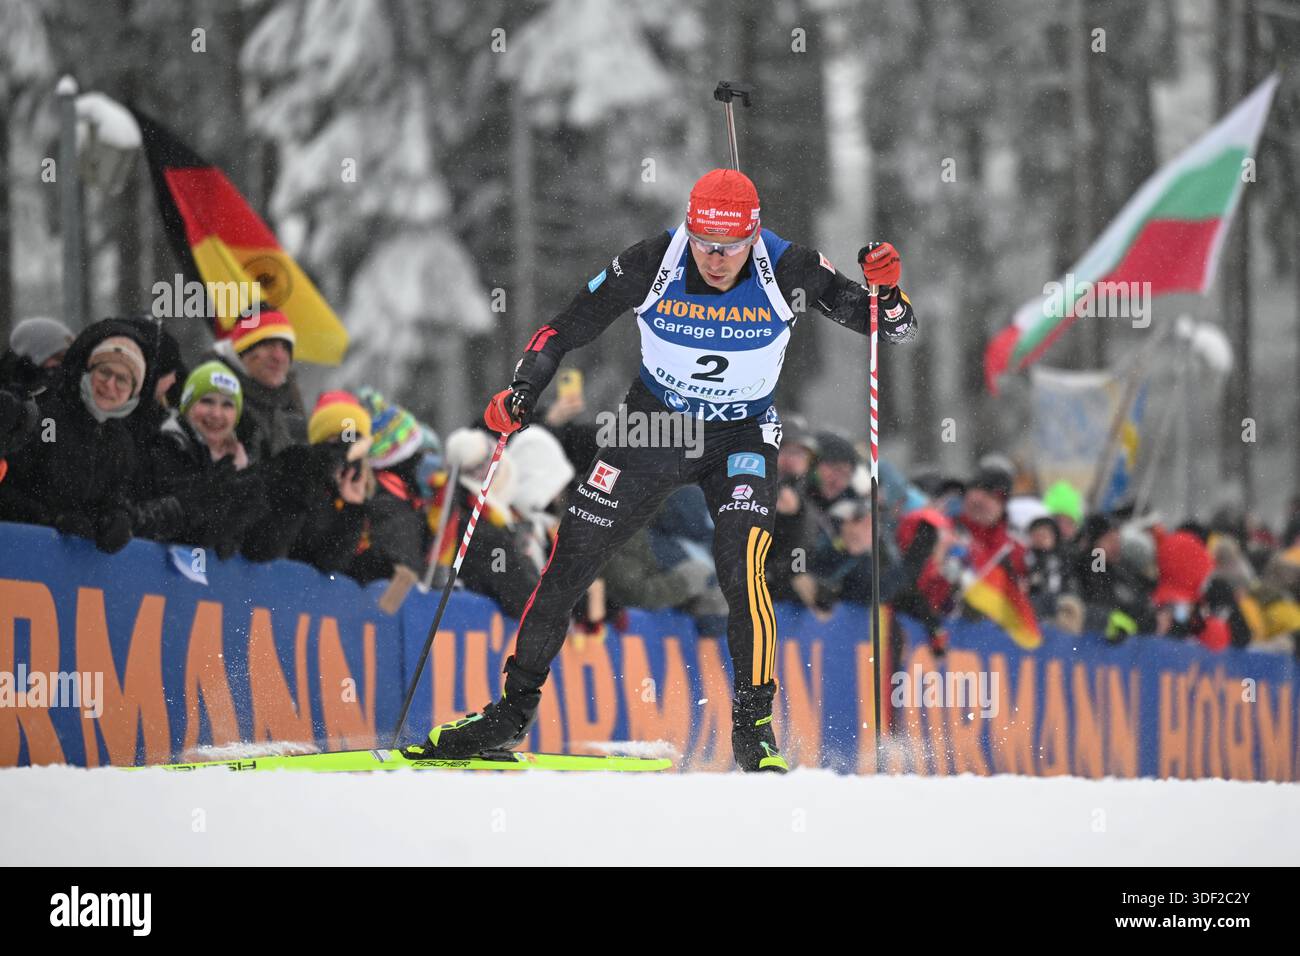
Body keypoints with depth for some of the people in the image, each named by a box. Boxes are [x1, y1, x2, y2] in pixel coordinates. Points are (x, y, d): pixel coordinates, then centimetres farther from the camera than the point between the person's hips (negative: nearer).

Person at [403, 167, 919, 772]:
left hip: (742, 437, -2)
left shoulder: (787, 270, -22)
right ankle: (513, 712, 18)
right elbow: (567, 328, -7)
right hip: (654, 426, 2)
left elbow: (893, 329, -16)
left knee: (741, 569, -26)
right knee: (568, 564, 0)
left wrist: (886, 291, -38)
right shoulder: (651, 266, -21)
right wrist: (521, 392, -20)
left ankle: (753, 731, -13)